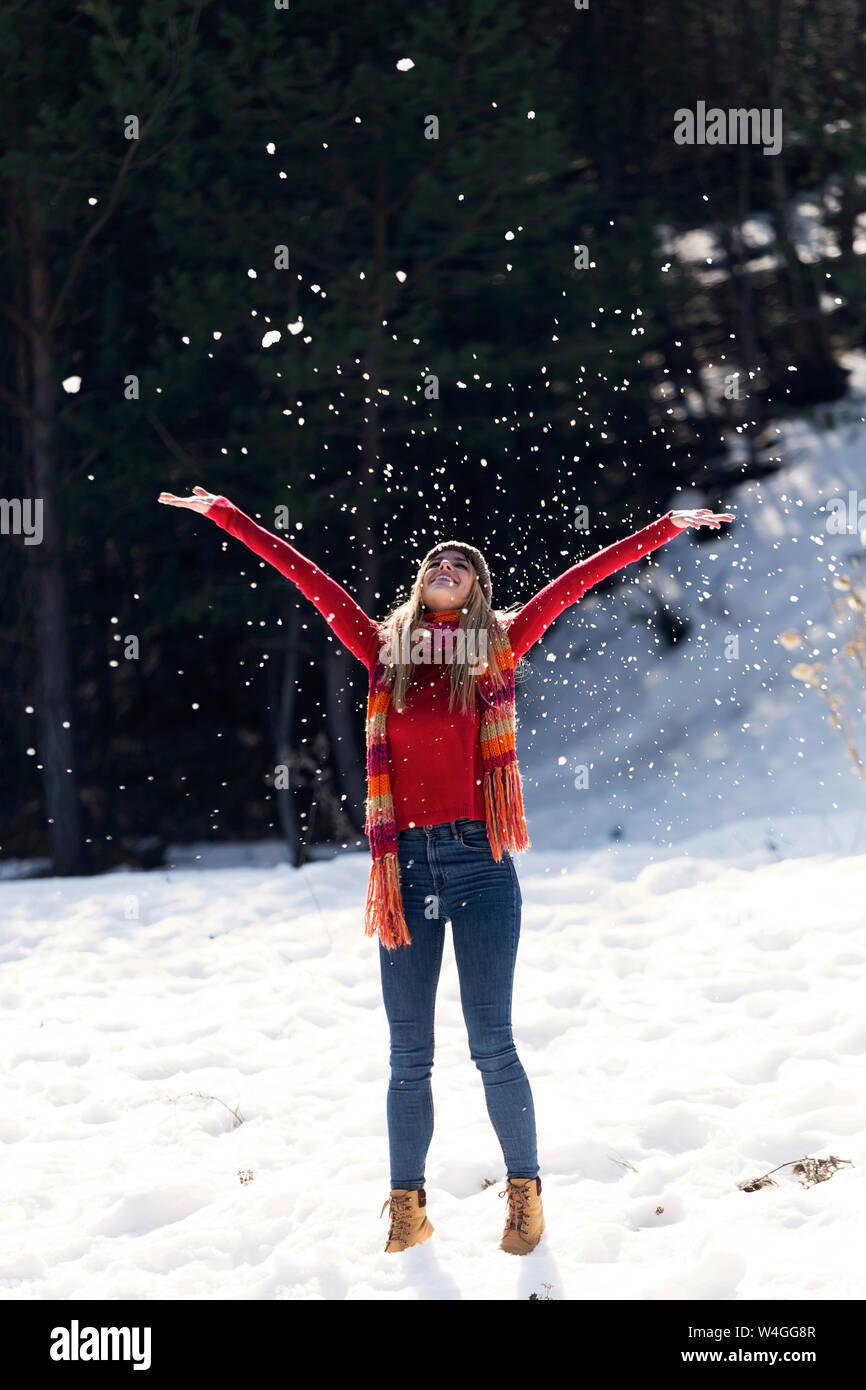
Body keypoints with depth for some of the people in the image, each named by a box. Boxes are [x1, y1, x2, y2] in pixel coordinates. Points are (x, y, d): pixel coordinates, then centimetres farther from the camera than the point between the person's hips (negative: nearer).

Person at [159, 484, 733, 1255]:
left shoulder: (498, 648, 8)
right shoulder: (385, 649, 11)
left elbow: (576, 581, 8)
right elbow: (307, 576, 13)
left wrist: (665, 529, 9)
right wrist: (227, 516, 15)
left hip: (480, 863, -2)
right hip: (407, 867, 2)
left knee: (492, 1044, -4)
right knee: (410, 1057, 5)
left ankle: (524, 1192, 11)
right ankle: (407, 1207, 16)